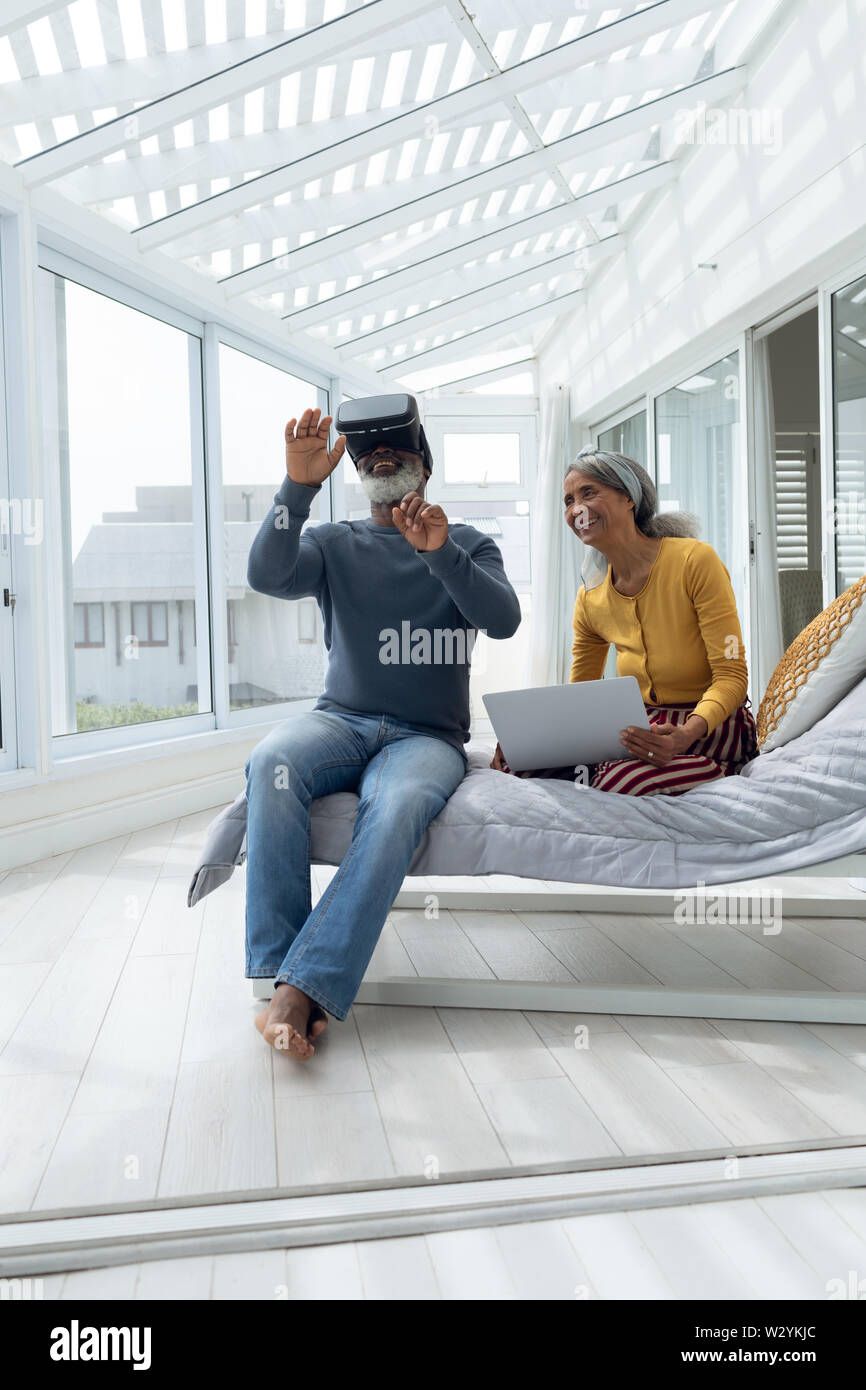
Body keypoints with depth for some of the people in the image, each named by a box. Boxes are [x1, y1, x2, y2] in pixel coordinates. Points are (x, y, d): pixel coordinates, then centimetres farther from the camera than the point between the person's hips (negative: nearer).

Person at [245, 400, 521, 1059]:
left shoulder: (468, 545, 13)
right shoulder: (334, 543, 14)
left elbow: (504, 619, -7)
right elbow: (267, 574, -7)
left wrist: (439, 553, -22)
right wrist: (299, 485, -20)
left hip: (428, 736, -1)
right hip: (341, 719, 1)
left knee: (398, 806, -36)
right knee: (272, 763, -33)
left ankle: (304, 988, -35)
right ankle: (280, 971, -29)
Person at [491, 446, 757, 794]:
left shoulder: (694, 560, -11)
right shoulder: (590, 599, 4)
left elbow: (731, 675, -14)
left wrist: (688, 734, -35)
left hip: (713, 724, -4)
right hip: (647, 723, 5)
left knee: (617, 778, -35)